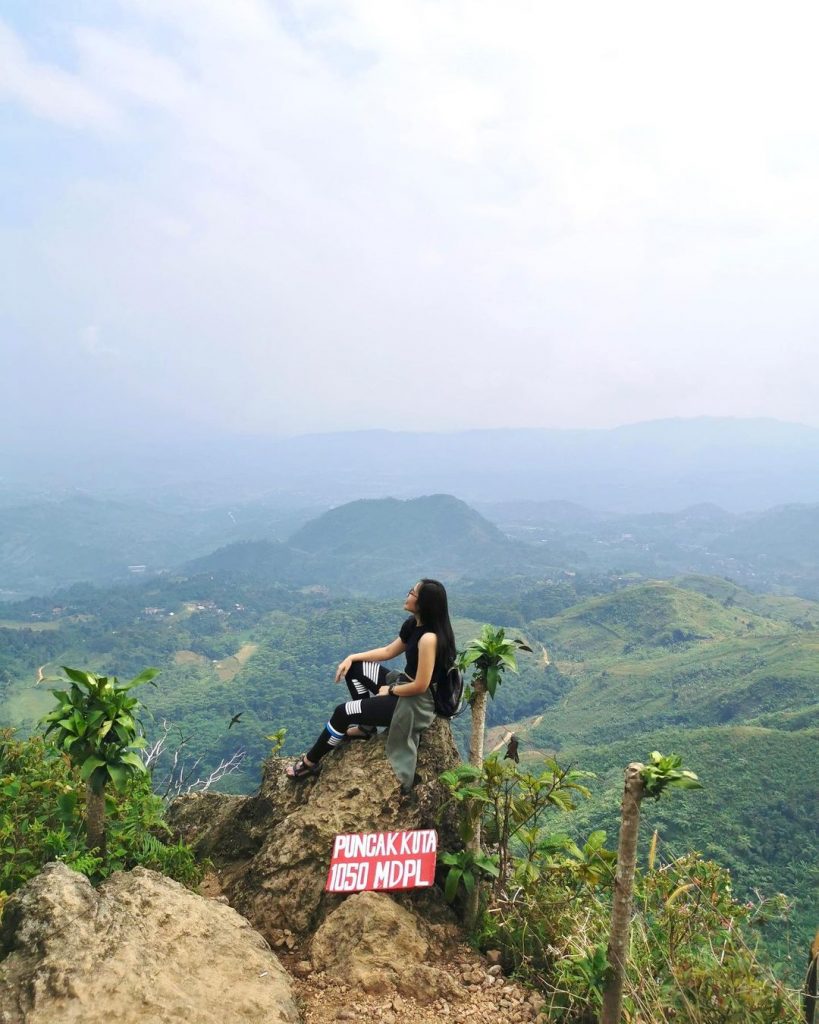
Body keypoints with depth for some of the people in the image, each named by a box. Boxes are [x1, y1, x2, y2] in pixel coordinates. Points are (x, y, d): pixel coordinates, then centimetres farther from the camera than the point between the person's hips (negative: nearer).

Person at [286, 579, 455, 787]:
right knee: (353, 668, 11)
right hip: (402, 683, 9)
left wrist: (389, 690, -10)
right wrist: (352, 657, 3)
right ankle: (366, 726, 18)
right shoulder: (413, 624, 0)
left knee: (343, 713, -9)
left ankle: (309, 763, 10)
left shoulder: (428, 638, -30)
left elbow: (420, 686, -27)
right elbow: (388, 651, 12)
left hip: (414, 702, -9)